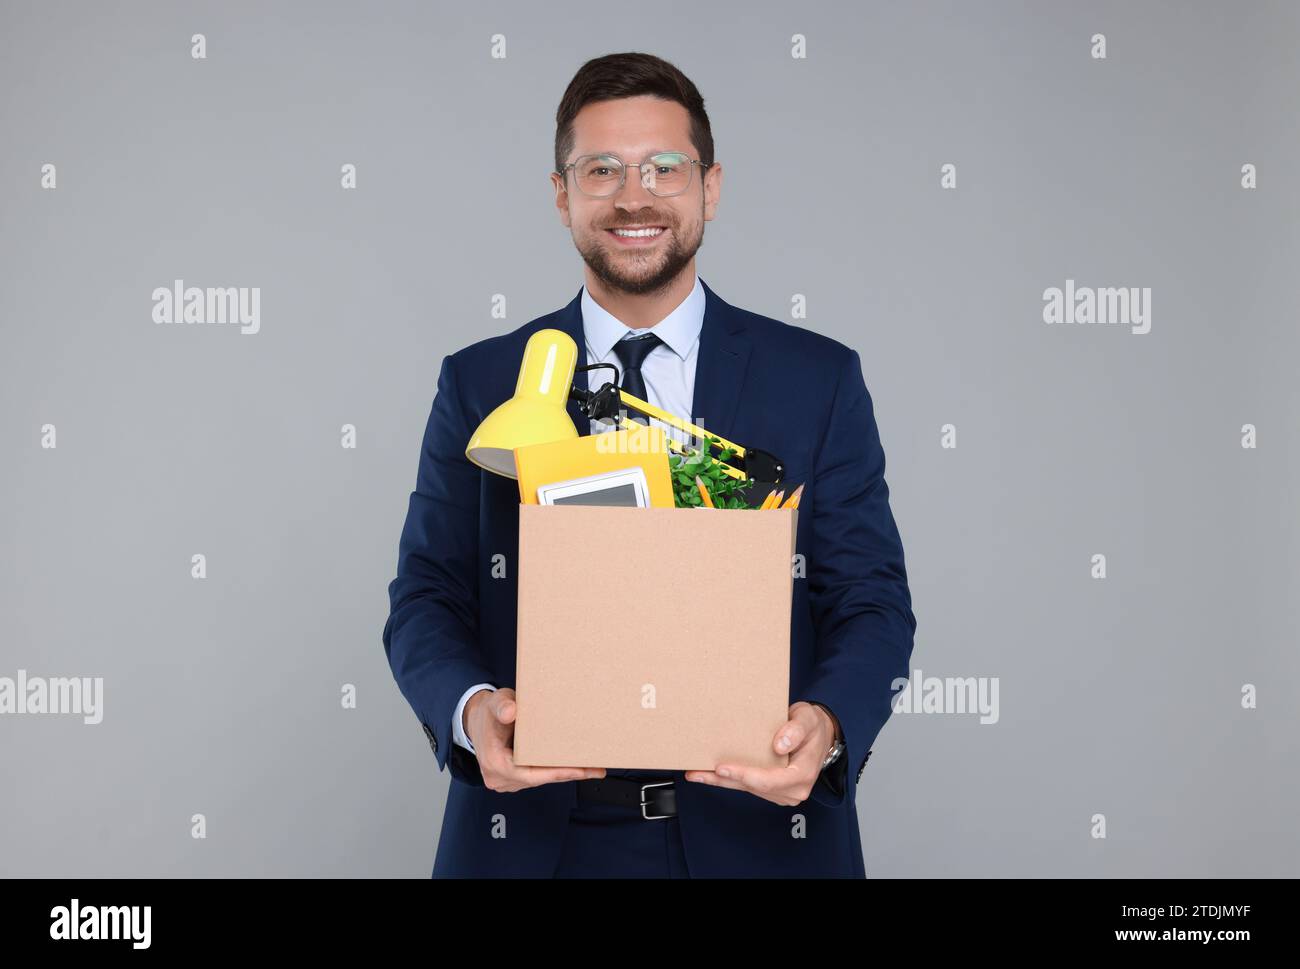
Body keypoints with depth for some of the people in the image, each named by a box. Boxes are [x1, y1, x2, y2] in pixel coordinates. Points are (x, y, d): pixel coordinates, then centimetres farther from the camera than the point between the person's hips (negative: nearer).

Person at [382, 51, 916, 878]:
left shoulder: (821, 381, 1)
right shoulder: (479, 385, 3)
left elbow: (871, 600, -1)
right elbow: (426, 597, 1)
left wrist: (827, 724, -22)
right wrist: (471, 708, -20)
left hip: (758, 828, 0)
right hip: (538, 834, 1)